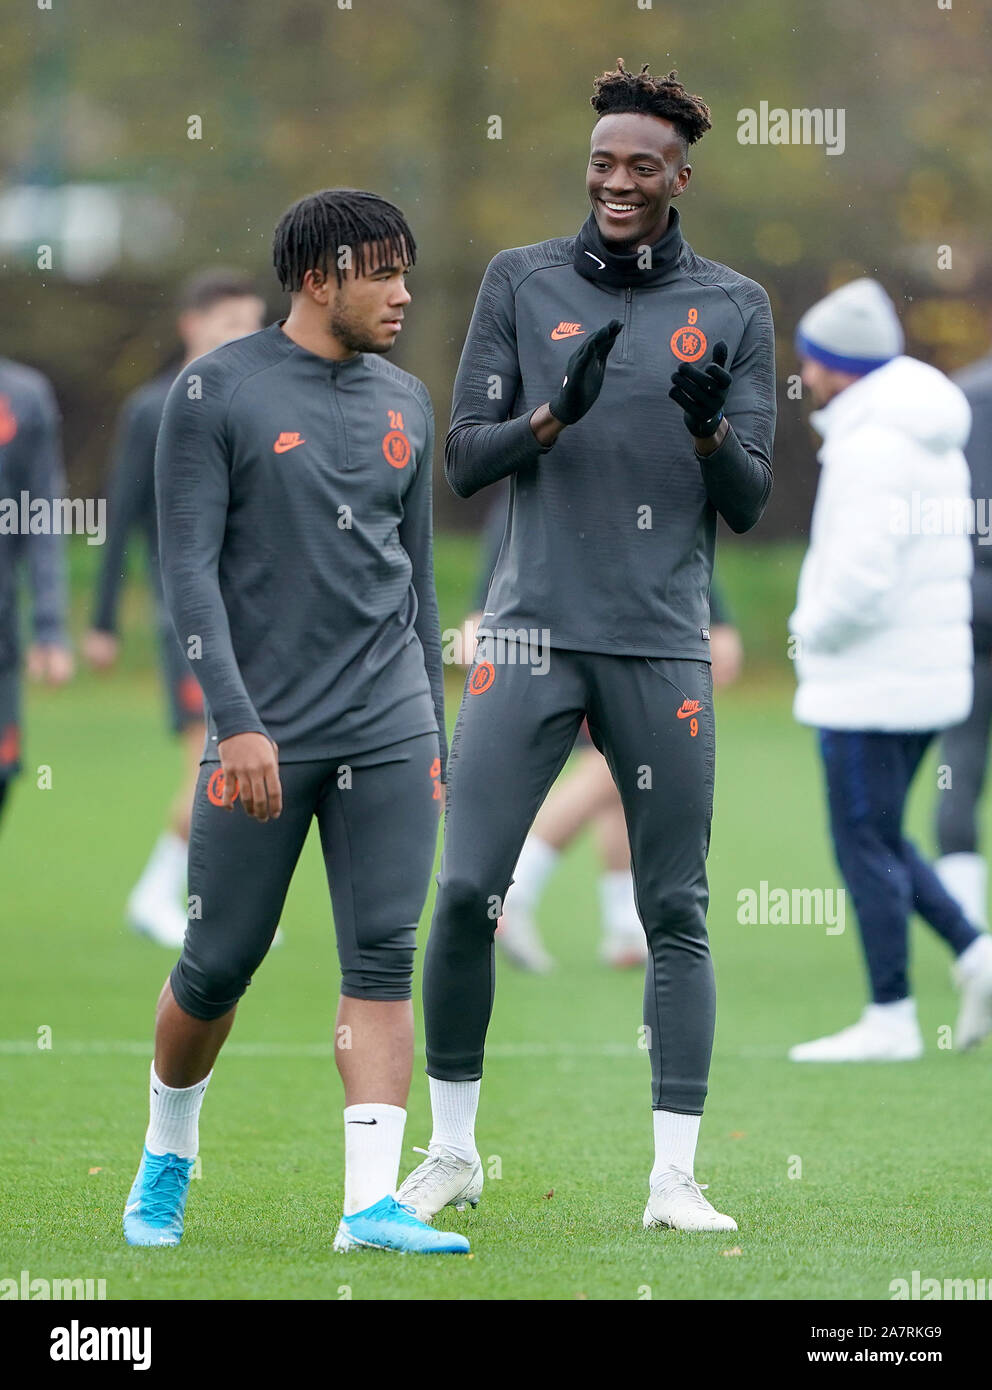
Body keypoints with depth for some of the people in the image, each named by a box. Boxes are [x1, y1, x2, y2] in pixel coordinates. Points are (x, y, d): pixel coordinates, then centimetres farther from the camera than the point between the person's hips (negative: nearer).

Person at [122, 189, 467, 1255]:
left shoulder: (405, 405, 13)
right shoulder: (217, 392, -3)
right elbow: (188, 569, -8)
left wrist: (431, 735, 18)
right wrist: (237, 723, -17)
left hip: (388, 731, 4)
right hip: (263, 736, -4)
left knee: (382, 962, -6)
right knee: (217, 967, 4)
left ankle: (371, 1203, -10)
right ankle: (167, 1158, 28)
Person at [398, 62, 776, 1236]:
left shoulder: (734, 310, 8)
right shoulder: (523, 282, 7)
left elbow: (748, 505, 6)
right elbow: (463, 460, 4)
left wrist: (710, 428, -15)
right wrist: (558, 412, -15)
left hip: (663, 643, 0)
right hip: (533, 630, 0)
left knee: (677, 915, 0)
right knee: (466, 892, -6)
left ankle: (674, 1179, 4)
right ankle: (452, 1151, 9)